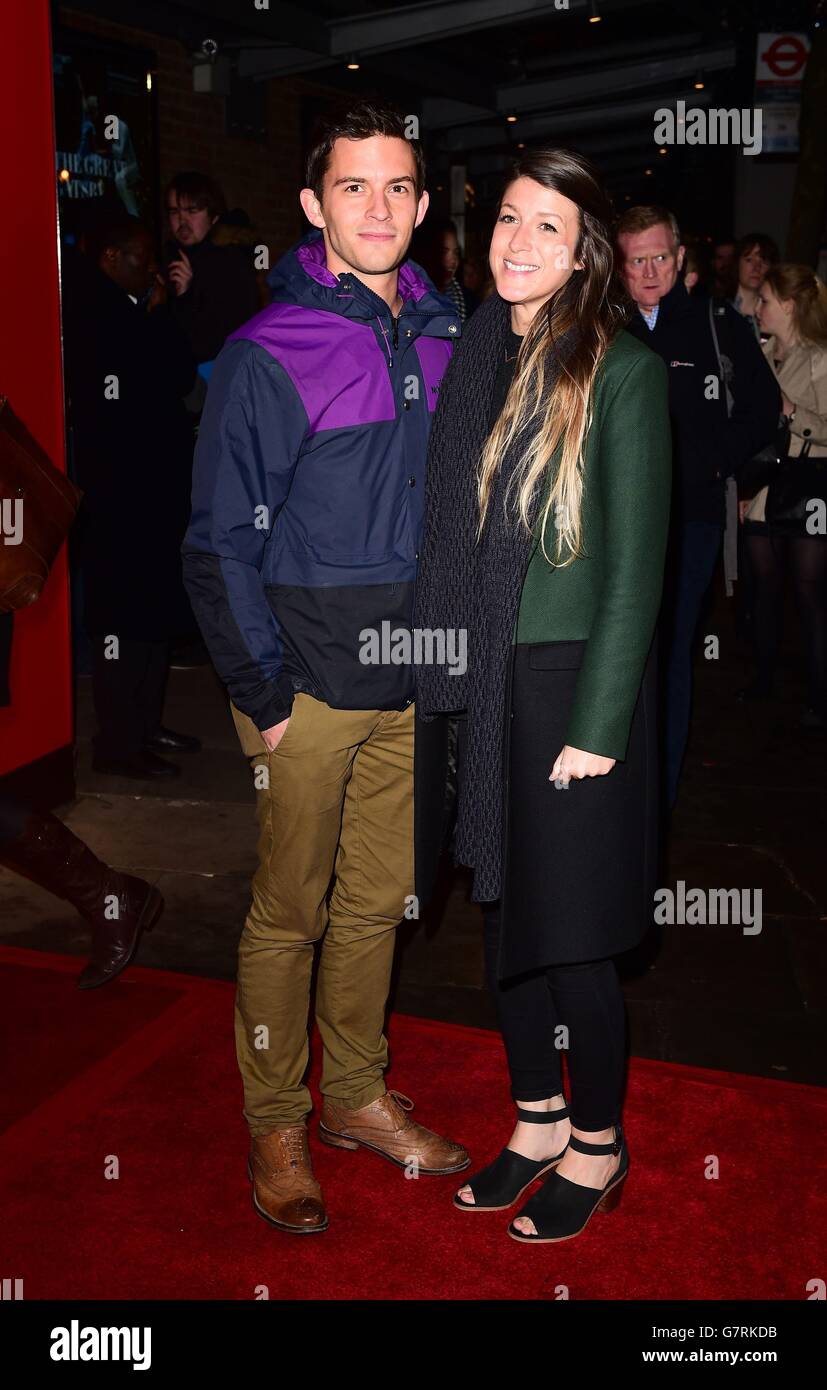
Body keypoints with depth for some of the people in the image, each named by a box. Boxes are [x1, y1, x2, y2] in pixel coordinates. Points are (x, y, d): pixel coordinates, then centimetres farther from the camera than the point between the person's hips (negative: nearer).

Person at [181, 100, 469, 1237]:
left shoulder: (443, 338, 6)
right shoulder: (269, 355, -11)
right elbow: (220, 543, -11)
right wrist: (262, 693, -13)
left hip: (414, 683, 6)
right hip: (312, 683, -5)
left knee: (379, 900, 16)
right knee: (291, 912, 6)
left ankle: (357, 1096, 33)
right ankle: (275, 1125, 23)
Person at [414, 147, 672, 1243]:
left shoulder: (624, 373, -10)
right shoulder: (476, 359, 8)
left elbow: (637, 564, -13)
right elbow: (456, 535, 12)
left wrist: (597, 728, -15)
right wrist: (452, 680, 8)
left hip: (575, 681, -6)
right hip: (486, 682, 6)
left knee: (567, 934, 3)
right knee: (504, 914, 14)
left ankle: (598, 1145, 25)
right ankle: (538, 1121, 33)